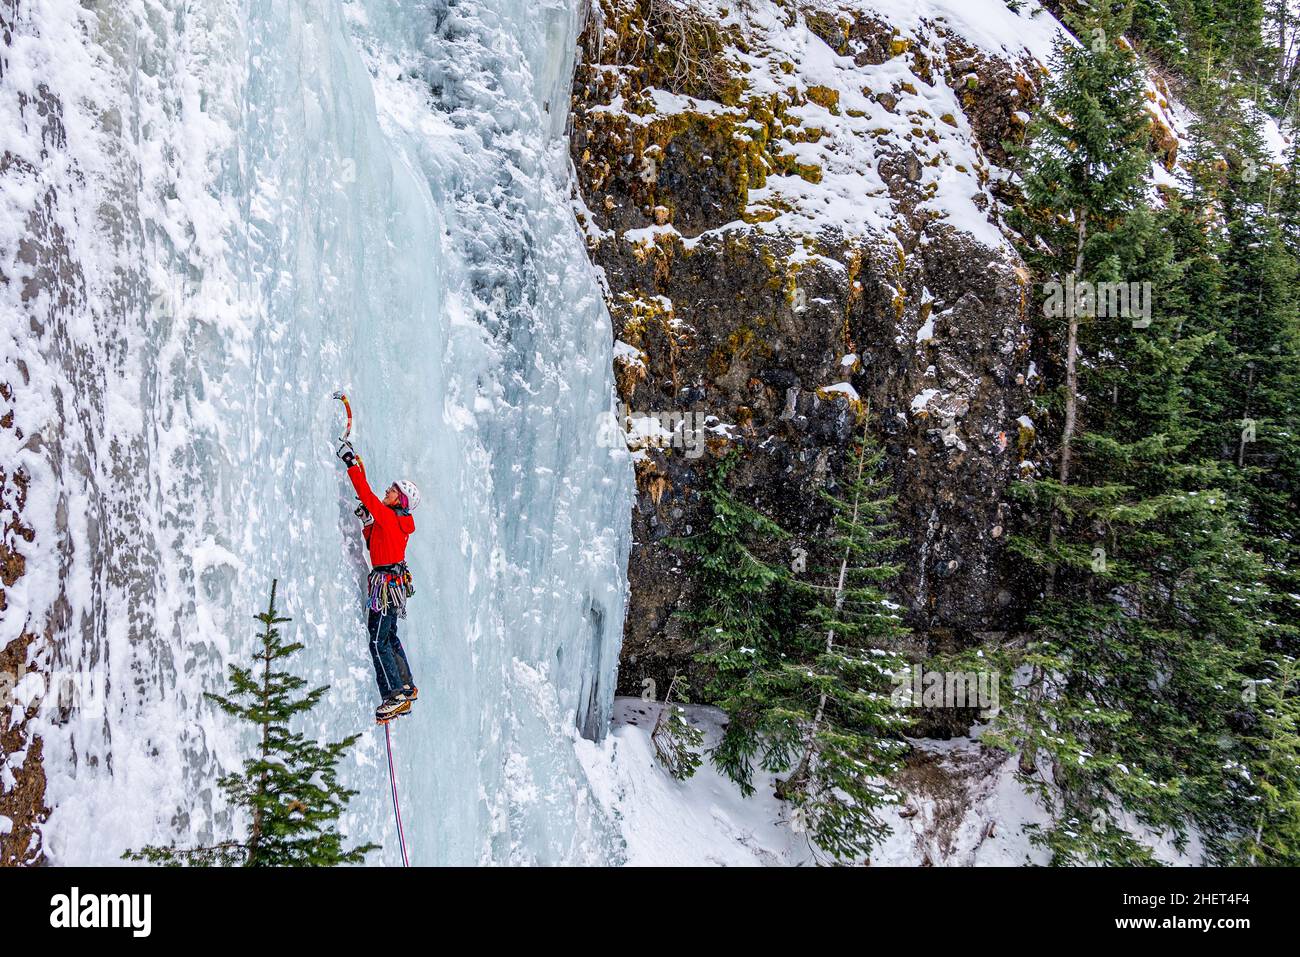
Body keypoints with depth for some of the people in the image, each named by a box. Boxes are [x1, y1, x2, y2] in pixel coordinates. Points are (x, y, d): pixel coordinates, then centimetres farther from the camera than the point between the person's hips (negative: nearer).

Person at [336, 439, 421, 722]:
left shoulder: (389, 517, -14)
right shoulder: (396, 521, 13)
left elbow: (366, 494, -21)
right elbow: (375, 544, 24)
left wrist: (351, 462, -16)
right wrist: (368, 523, 10)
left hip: (387, 585, -10)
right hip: (394, 583, 10)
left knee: (378, 642, -8)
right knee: (389, 637, 20)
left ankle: (394, 696, -7)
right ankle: (407, 688, 29)